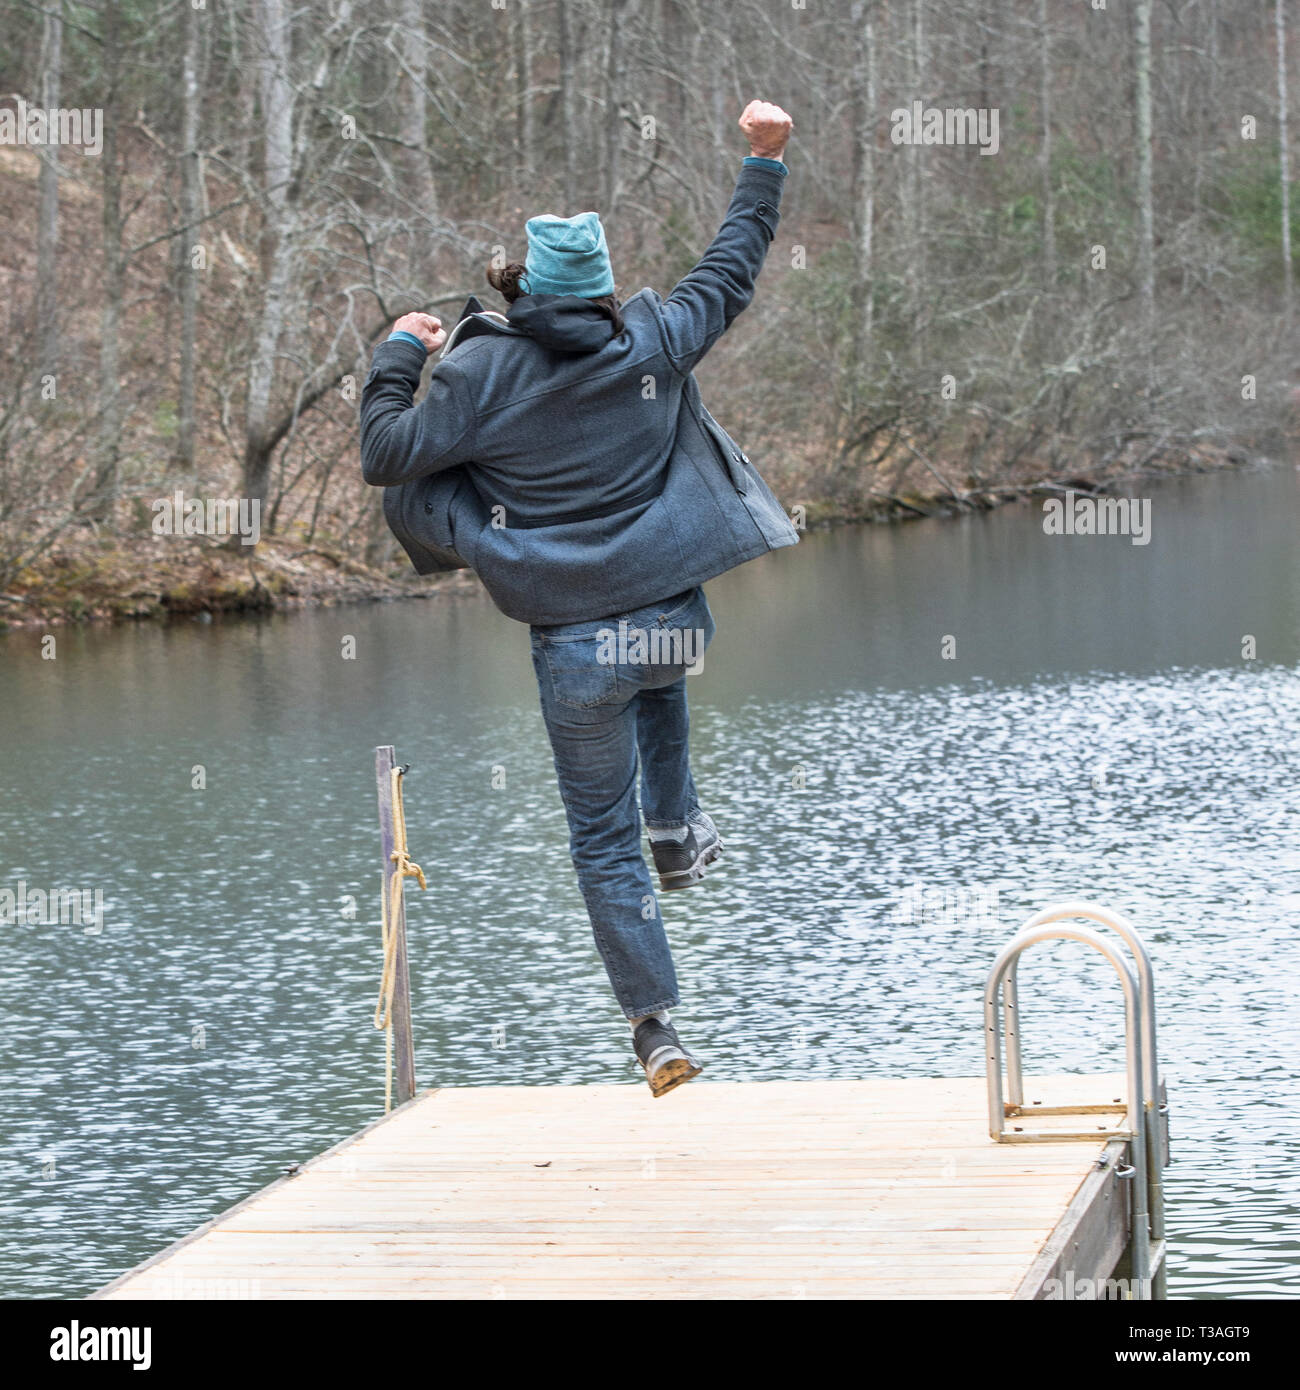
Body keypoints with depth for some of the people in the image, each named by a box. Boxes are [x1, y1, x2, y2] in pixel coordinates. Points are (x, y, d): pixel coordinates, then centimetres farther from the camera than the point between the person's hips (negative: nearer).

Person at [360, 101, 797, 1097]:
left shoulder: (481, 370, -7)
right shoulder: (652, 344, 0)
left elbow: (387, 457, -4)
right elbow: (732, 272, 15)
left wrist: (399, 356, 11)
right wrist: (765, 164, 26)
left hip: (575, 649, -2)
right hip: (679, 622, 2)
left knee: (605, 842, 10)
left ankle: (658, 1030, 9)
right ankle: (678, 828, 33)